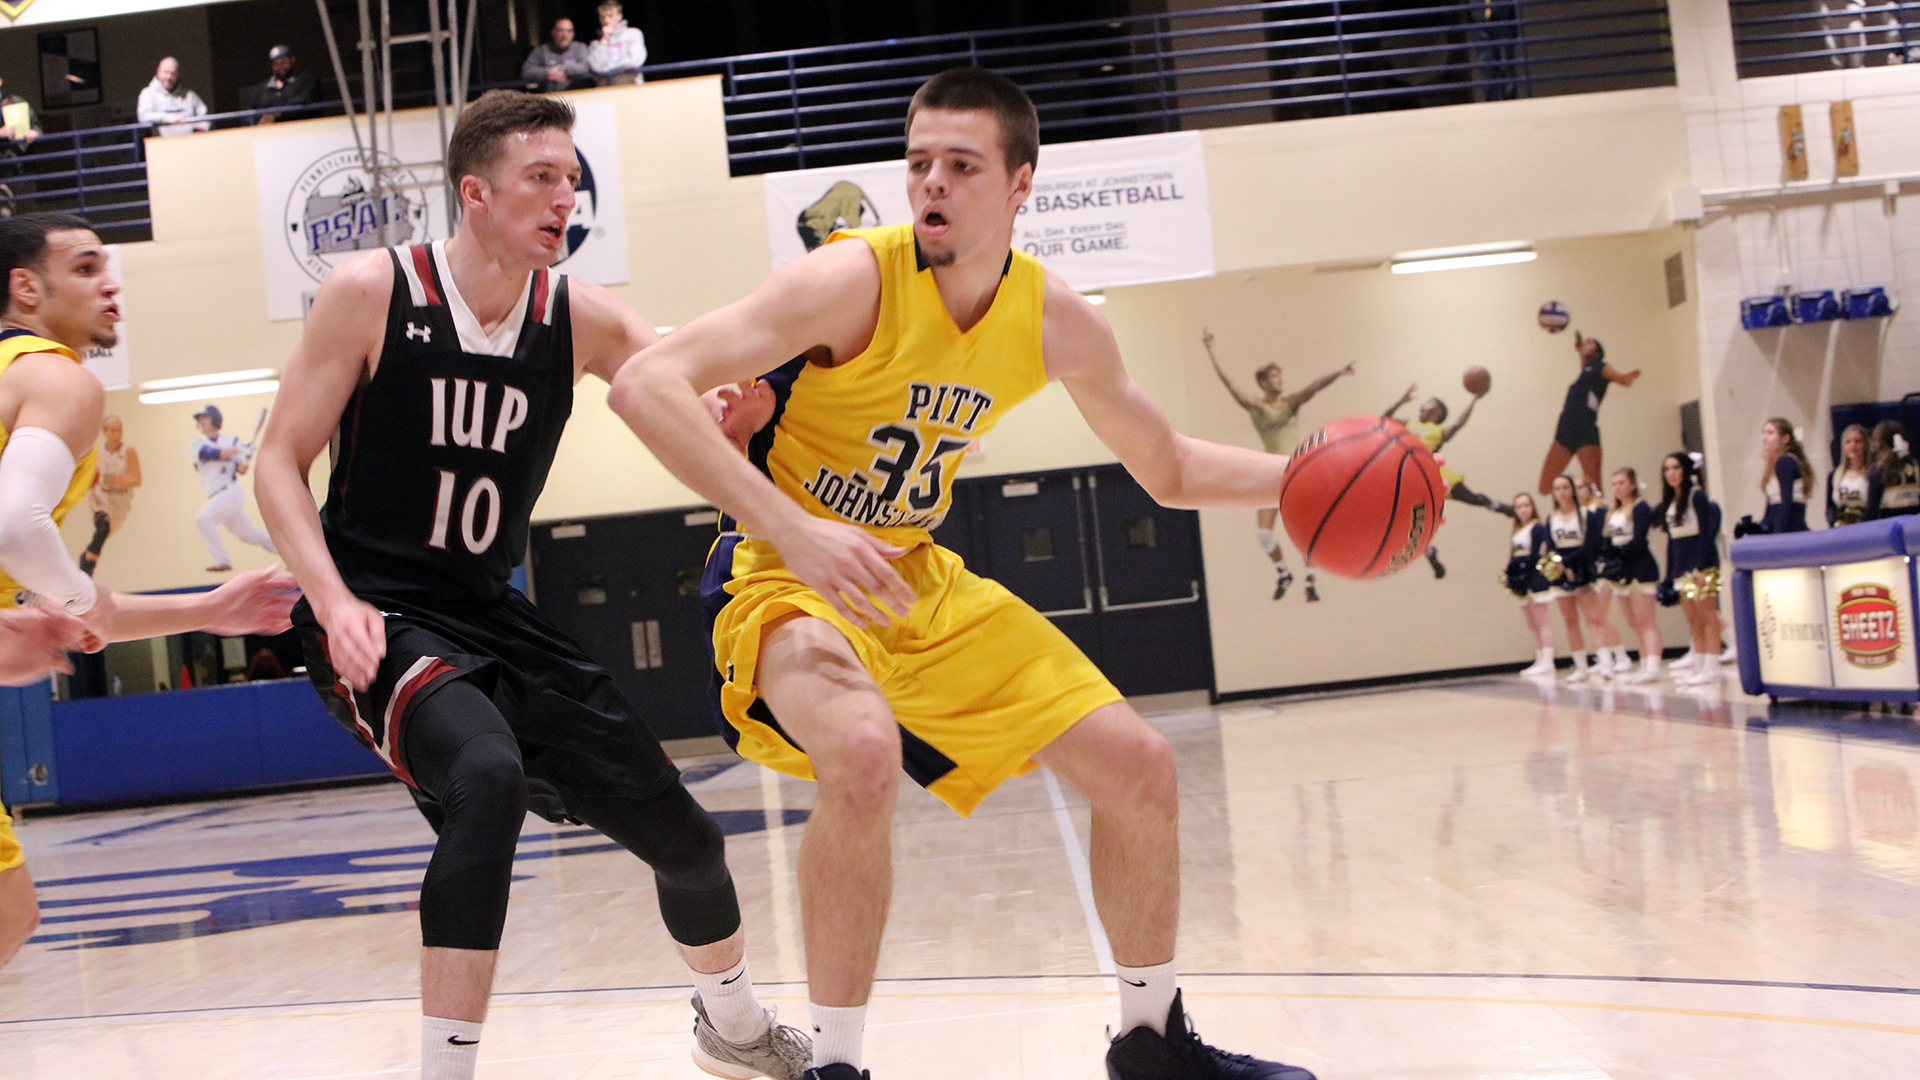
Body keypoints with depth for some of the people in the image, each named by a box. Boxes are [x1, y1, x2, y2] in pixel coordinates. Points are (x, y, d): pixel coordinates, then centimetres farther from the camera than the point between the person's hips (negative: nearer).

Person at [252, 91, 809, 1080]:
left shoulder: (579, 318, -1)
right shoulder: (370, 293, -10)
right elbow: (281, 463, -7)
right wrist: (333, 600, -22)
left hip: (491, 617, 5)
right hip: (378, 619, -5)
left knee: (680, 834, 9)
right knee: (486, 775, -37)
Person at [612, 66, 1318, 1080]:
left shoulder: (1055, 320, -4)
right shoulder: (854, 278, -23)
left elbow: (1168, 470, 10)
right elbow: (646, 385, -32)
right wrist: (794, 532, -41)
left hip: (921, 584, 6)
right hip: (788, 579, -6)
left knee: (1139, 767, 3)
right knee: (863, 755, -38)